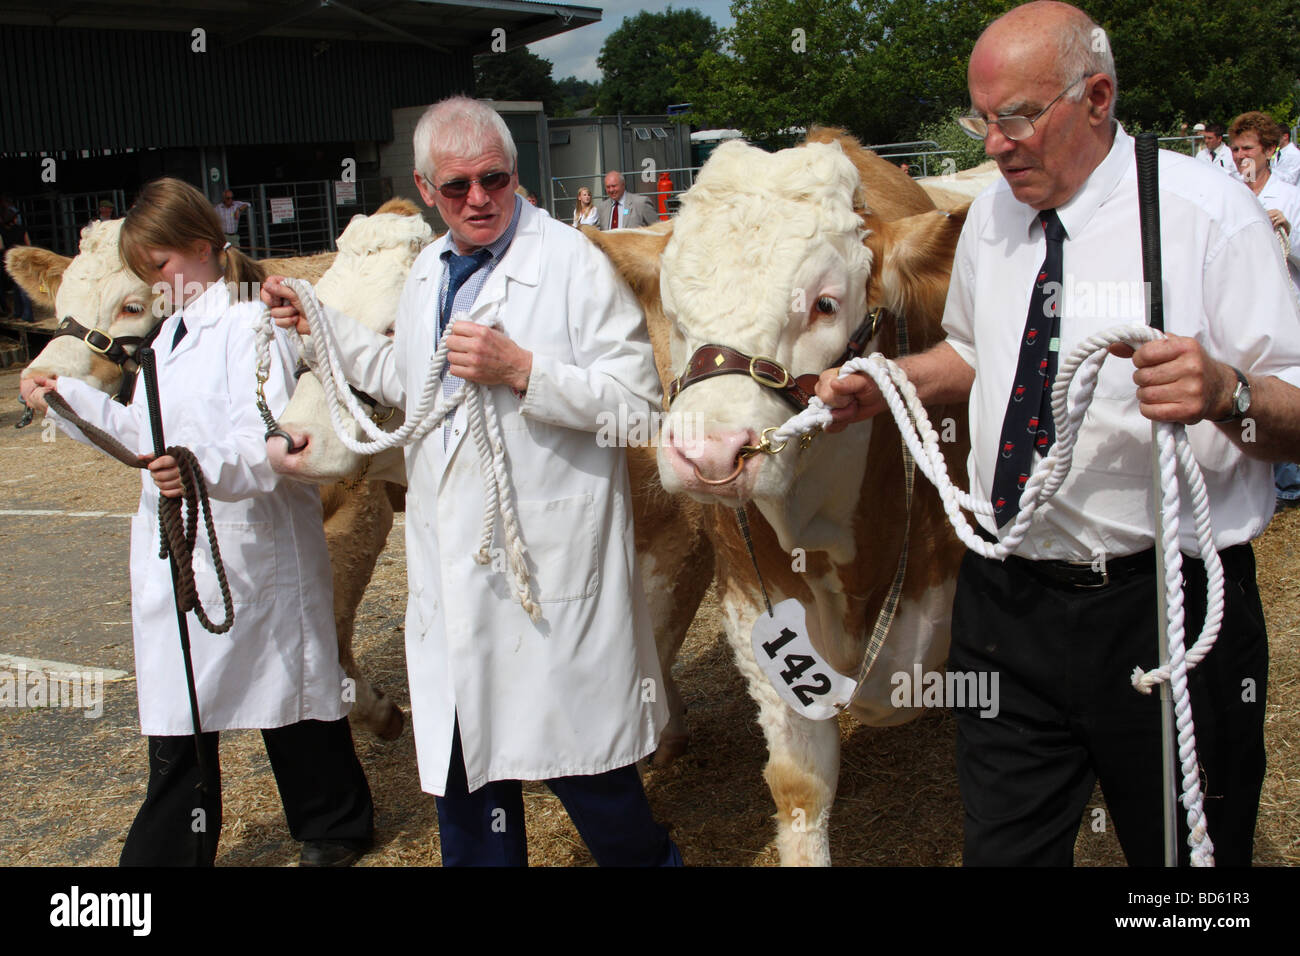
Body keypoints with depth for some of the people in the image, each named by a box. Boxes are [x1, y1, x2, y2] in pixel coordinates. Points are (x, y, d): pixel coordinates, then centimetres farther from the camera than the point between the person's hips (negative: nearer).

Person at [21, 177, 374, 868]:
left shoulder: (251, 325, -14)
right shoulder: (173, 331, 17)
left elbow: (268, 441, -26)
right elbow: (144, 430, 23)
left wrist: (205, 469, -42)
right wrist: (67, 398, 18)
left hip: (248, 549, -8)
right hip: (179, 555, 8)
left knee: (290, 690, 8)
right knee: (177, 717, 9)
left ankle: (335, 826, 29)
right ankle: (172, 851, 20)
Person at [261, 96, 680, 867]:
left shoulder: (574, 262, -10)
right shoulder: (427, 276, 13)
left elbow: (639, 398, -16)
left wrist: (522, 370, -23)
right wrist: (326, 326, 23)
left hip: (553, 566, -6)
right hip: (453, 572, 7)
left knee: (576, 756, 3)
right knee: (463, 755, 15)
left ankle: (649, 856, 28)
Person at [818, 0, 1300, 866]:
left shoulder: (1210, 216, -11)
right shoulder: (991, 219, 8)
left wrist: (1225, 393, -33)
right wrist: (883, 385, 8)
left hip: (1167, 603, -4)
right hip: (1006, 599, 5)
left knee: (1190, 852, 14)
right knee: (1005, 847, 14)